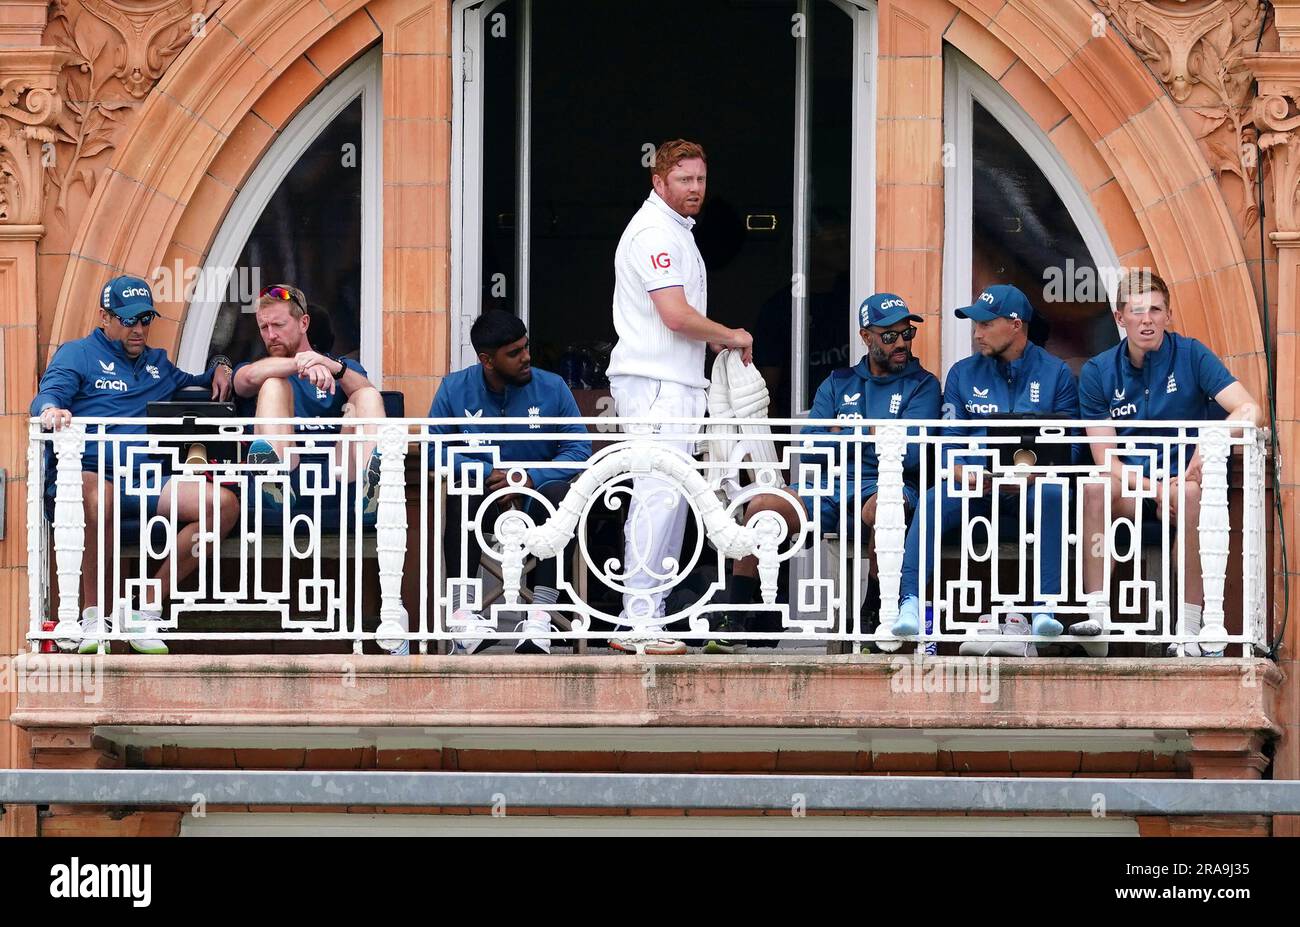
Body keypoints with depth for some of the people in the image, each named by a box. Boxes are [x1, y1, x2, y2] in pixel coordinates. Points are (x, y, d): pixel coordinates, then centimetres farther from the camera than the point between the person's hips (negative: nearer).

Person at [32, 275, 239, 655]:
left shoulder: (158, 363, 31)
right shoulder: (77, 354, 14)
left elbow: (191, 383, 48)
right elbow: (48, 393, -3)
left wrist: (219, 368, 25)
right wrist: (51, 410, -29)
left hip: (147, 480, 5)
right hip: (93, 475, -5)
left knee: (225, 504, -21)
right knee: (97, 501, -45)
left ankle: (146, 606, -15)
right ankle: (94, 615, -26)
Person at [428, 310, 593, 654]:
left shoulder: (552, 388, 1)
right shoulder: (455, 389, 2)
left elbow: (579, 449, -3)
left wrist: (530, 478, -20)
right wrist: (486, 473, -17)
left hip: (534, 496, 0)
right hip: (484, 501, 0)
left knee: (561, 494, -34)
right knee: (462, 497, -35)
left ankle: (540, 616, -40)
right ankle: (460, 610, -40)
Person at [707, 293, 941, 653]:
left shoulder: (921, 384, 8)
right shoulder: (838, 383, 21)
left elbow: (910, 454, -6)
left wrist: (841, 435, 2)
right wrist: (872, 438, -2)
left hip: (886, 486, -4)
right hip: (830, 487, 4)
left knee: (880, 508, -41)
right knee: (762, 506, -23)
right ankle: (734, 620, -20)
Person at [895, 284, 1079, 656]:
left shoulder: (1055, 373, 8)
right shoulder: (963, 374, 15)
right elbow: (948, 444, 8)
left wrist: (1031, 474, -18)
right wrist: (965, 475, -15)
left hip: (1031, 487, -2)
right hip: (974, 489, 2)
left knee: (1054, 496, -35)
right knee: (934, 499, -30)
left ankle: (1045, 610, -40)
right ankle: (909, 605, -40)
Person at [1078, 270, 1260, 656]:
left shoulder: (1191, 356, -1)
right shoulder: (1098, 372, 5)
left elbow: (1249, 410, -12)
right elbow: (1106, 460, -1)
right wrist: (1156, 489, -18)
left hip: (1182, 479, -2)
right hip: (1130, 486, 2)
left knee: (1191, 495, -37)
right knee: (1096, 487, -32)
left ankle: (1189, 627, -35)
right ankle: (1097, 615, -35)